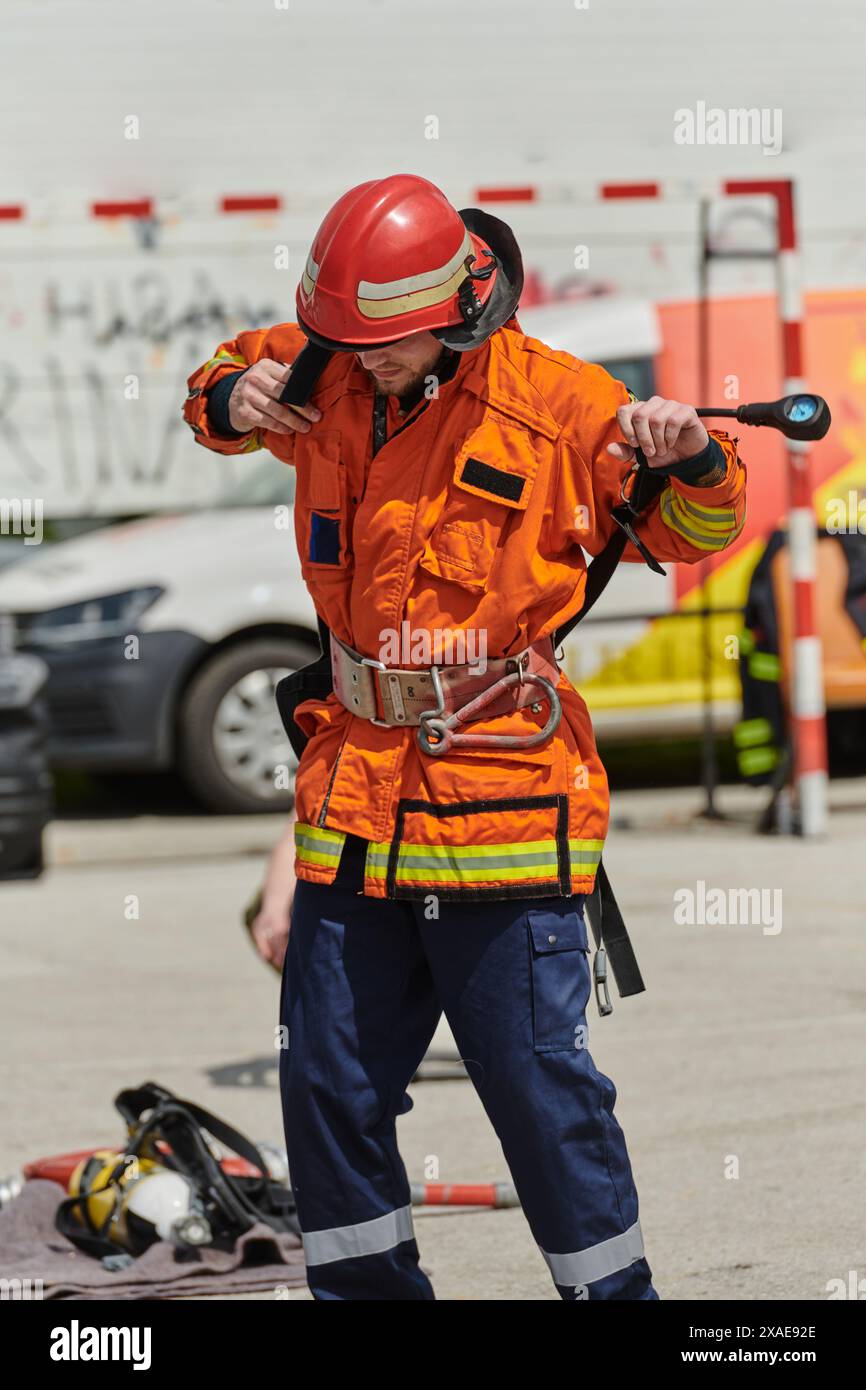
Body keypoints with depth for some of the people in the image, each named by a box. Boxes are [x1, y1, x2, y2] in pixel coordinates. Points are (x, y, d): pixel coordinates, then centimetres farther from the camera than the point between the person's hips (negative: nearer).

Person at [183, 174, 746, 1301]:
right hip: (356, 783, 5)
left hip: (500, 782, -5)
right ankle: (369, 1288, 27)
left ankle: (612, 1288, 10)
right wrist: (230, 403, 4)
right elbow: (220, 387, 28)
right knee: (329, 1075, 11)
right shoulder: (319, 378, 5)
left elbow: (687, 534, 4)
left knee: (535, 1074, -5)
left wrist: (693, 463, -18)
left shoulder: (554, 402, -7)